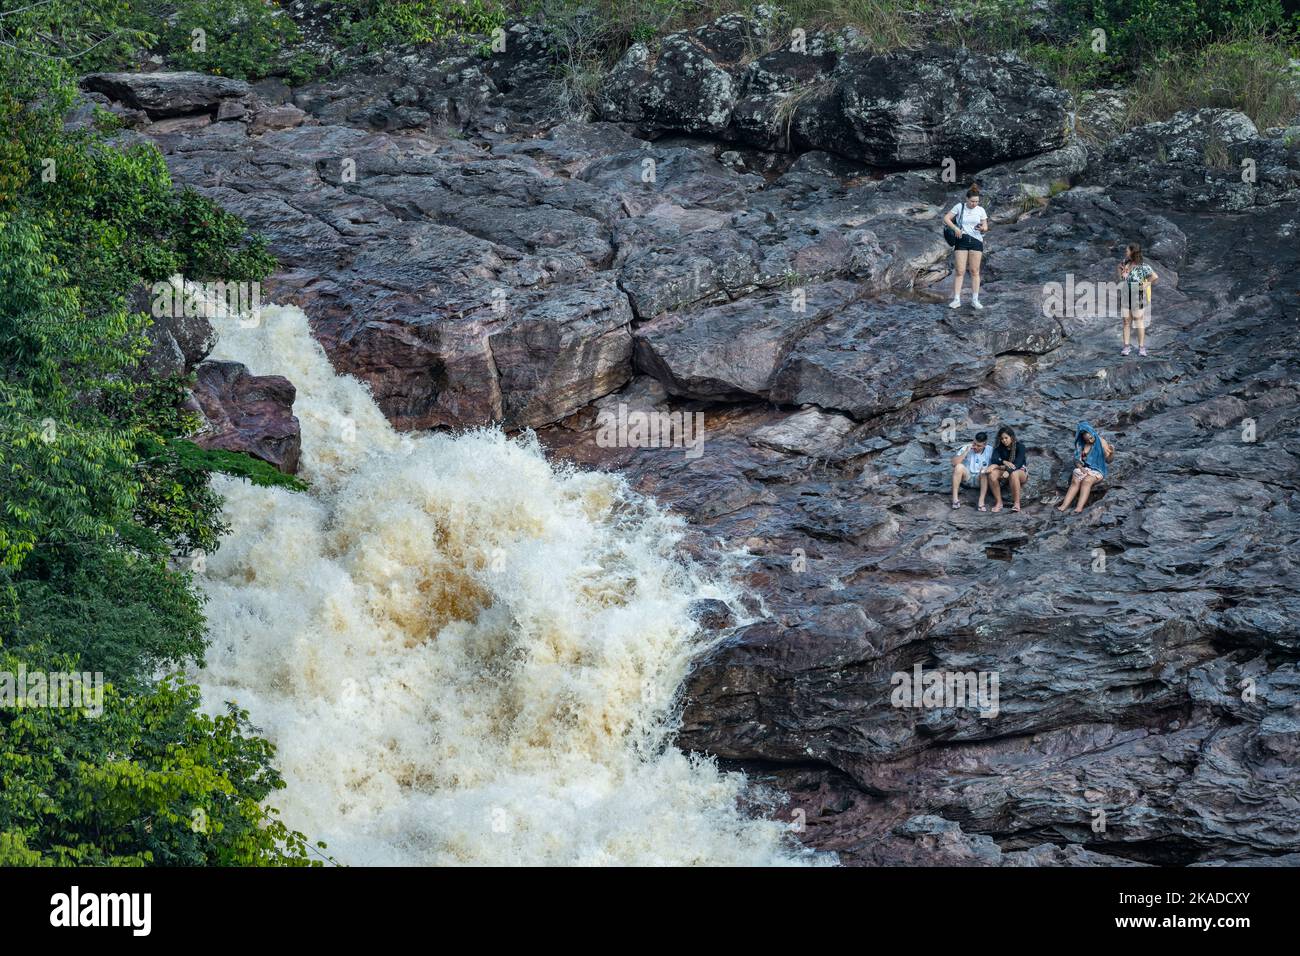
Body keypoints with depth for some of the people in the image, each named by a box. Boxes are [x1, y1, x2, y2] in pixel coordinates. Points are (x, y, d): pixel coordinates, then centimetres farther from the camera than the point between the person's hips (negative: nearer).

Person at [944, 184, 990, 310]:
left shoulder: (980, 210, 5)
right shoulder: (959, 207, 0)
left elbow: (985, 227, 9)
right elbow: (946, 218, 1)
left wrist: (982, 228, -15)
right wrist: (955, 228, -14)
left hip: (976, 241, 1)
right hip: (961, 241, -1)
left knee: (975, 271, 2)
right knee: (959, 271, -4)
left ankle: (975, 300, 6)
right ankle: (956, 300, -3)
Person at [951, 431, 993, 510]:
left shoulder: (990, 451, -5)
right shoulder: (966, 448, -6)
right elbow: (954, 463, -17)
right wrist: (966, 452, -22)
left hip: (981, 480, -1)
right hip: (967, 477, 1)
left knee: (985, 471, -33)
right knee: (959, 467, -28)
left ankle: (981, 502, -37)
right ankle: (955, 499, -29)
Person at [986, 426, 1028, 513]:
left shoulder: (1020, 447, -11)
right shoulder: (1000, 448, 1)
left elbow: (1018, 463, -25)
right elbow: (994, 460, -13)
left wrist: (1008, 471, -44)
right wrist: (1004, 462, -35)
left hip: (1020, 471, -4)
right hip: (1005, 470, 4)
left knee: (1013, 474, -41)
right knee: (992, 474, -30)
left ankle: (1016, 503, -36)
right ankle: (998, 502, -26)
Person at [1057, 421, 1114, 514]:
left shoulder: (1101, 442, -3)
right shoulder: (1080, 444, 4)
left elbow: (1108, 460, -3)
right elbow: (1076, 459, 8)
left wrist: (1112, 453, -23)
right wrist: (1081, 467, -12)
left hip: (1097, 471, -3)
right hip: (1084, 469, 3)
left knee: (1086, 481, -34)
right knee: (1075, 481, -29)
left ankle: (1079, 508, -53)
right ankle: (1064, 506, -47)